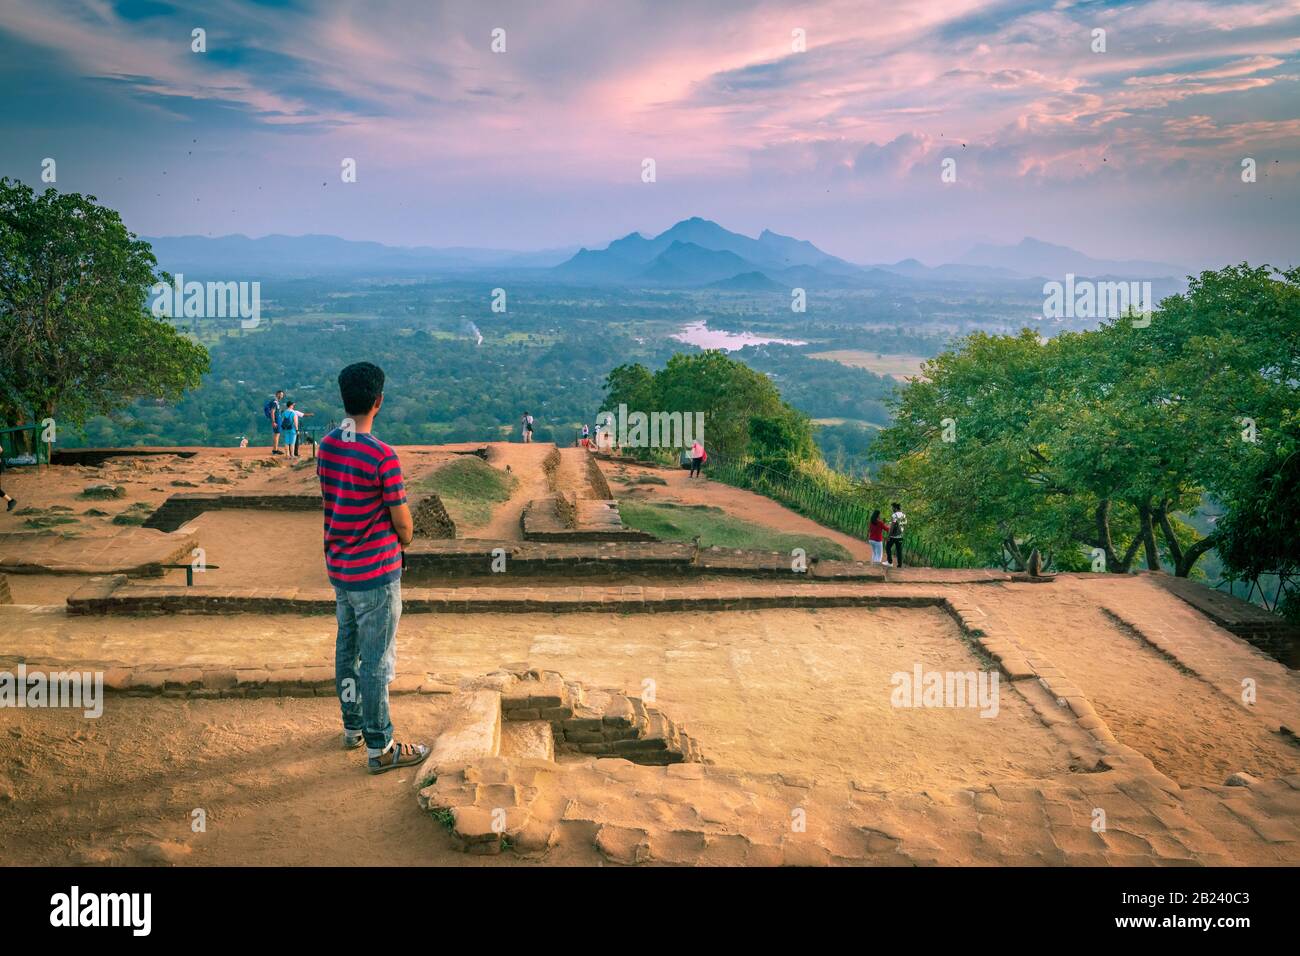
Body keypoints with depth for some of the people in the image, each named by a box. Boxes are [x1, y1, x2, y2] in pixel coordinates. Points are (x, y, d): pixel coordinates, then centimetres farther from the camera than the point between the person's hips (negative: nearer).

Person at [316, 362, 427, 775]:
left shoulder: (326, 446, 1)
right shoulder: (382, 456, -22)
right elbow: (401, 520, -15)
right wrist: (405, 540, 8)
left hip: (338, 566, 8)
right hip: (376, 571, -8)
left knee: (347, 648, 19)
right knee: (377, 660, 1)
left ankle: (353, 726, 35)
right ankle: (379, 748, 10)